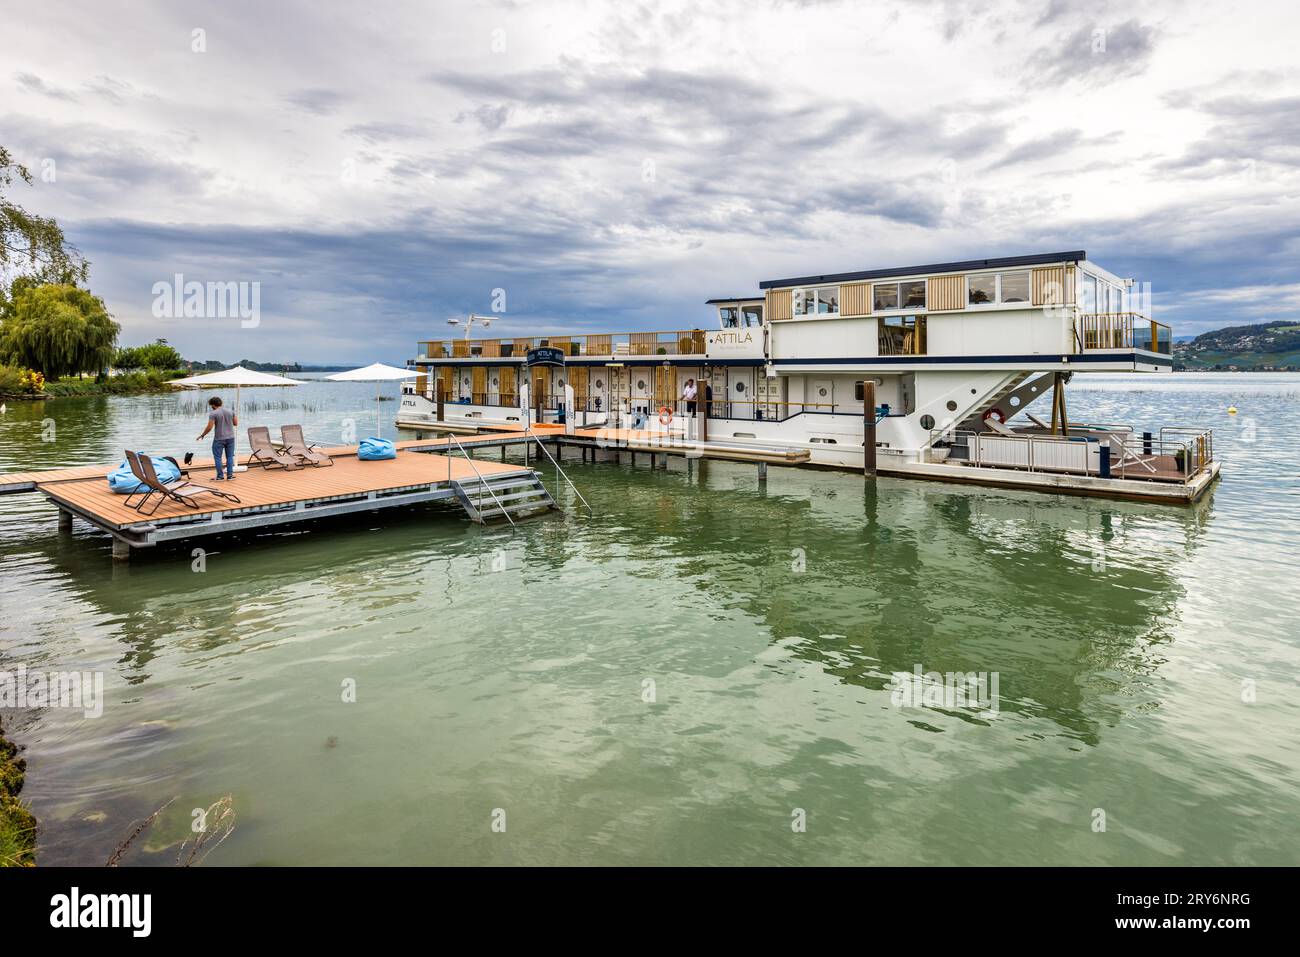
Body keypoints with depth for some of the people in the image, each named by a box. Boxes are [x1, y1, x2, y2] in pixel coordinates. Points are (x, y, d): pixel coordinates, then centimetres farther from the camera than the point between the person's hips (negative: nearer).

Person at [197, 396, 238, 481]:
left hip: (219, 439, -4)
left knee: (217, 457, 5)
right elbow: (236, 423, 9)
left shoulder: (213, 414, -10)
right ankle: (229, 475, 9)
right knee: (230, 456, 9)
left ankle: (220, 476, 6)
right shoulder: (230, 411, 3)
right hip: (230, 438, 4)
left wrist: (202, 435, 2)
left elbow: (209, 427, -12)